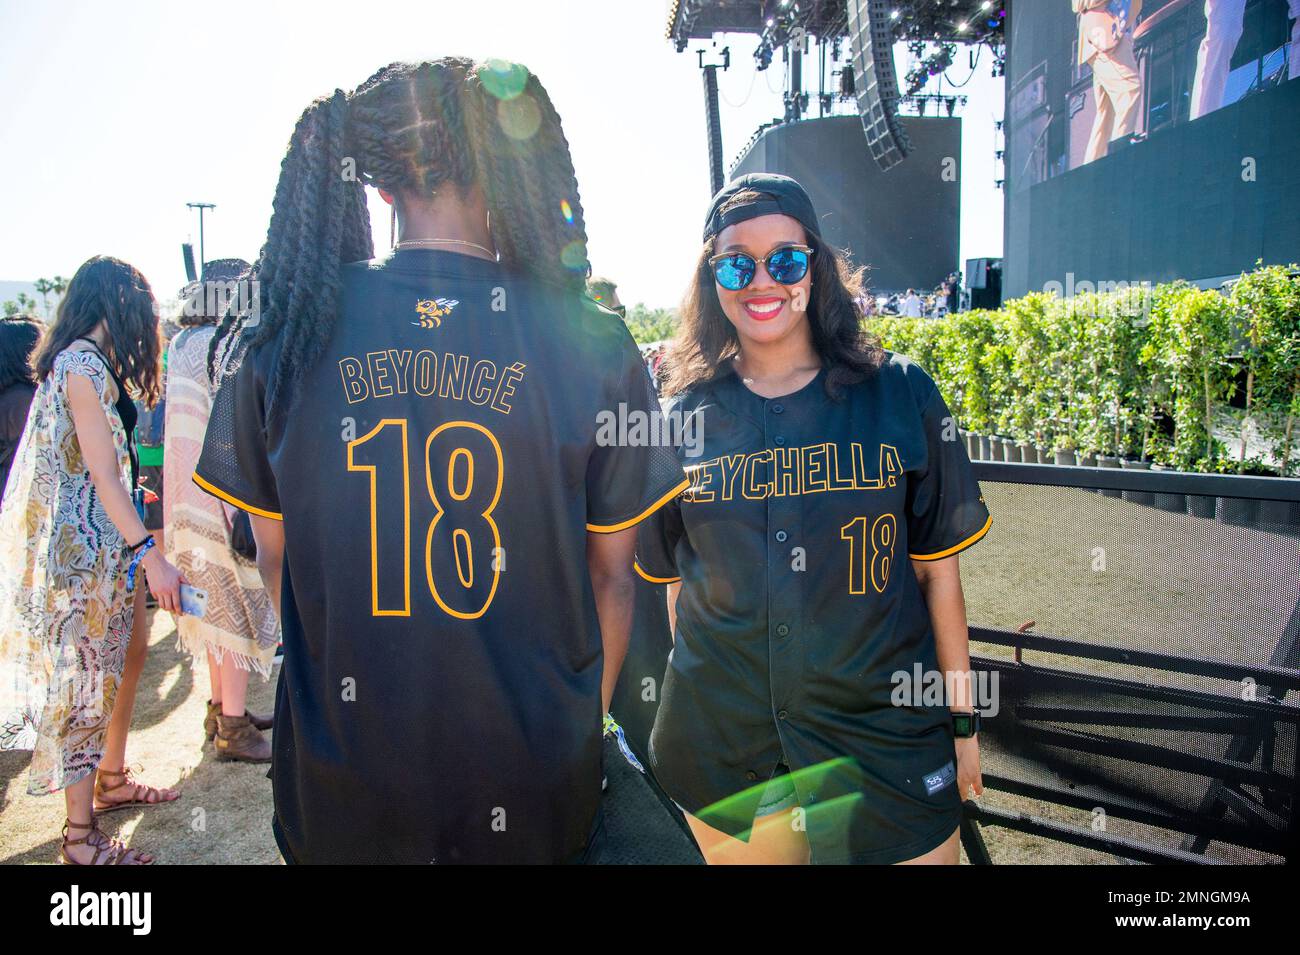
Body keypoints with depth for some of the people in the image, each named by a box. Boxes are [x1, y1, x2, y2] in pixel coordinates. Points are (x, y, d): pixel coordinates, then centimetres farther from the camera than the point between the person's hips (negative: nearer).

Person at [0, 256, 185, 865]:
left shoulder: (87, 361, 12)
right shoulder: (83, 365, -18)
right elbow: (102, 474, -23)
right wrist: (150, 556, -26)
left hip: (101, 539, 10)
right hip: (80, 543, -10)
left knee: (130, 649, 19)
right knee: (85, 676, -2)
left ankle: (111, 780, 34)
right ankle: (80, 837, 9)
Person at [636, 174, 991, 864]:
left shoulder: (900, 395, -4)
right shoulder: (682, 418, -1)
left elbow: (936, 568, 0)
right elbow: (677, 586, 6)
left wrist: (961, 719, 2)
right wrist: (682, 720, 9)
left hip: (883, 737, 0)